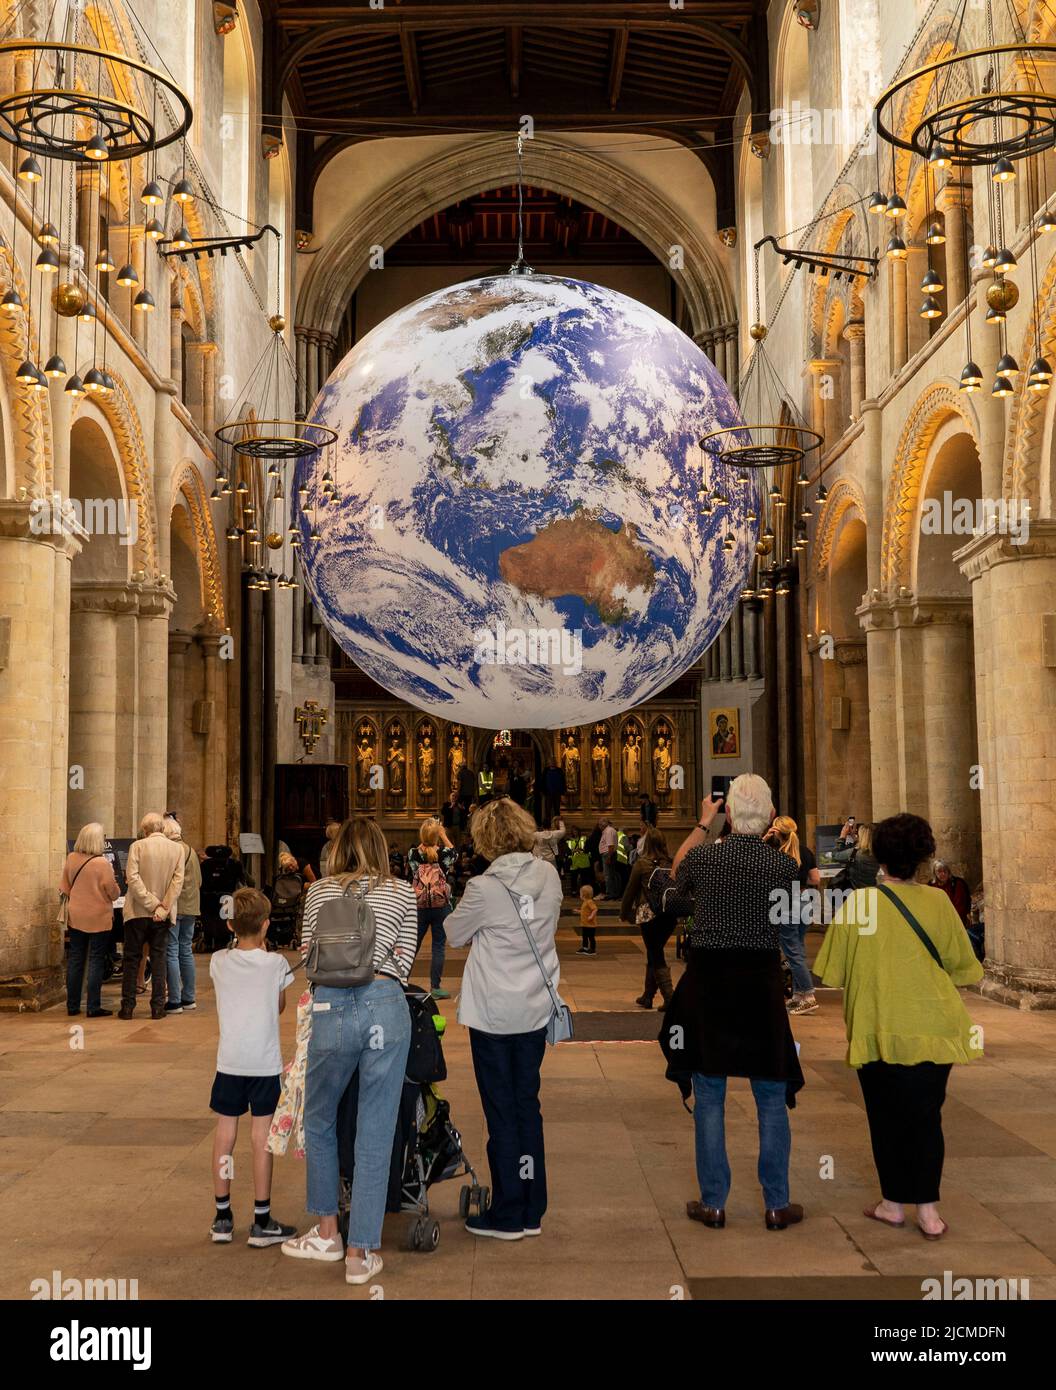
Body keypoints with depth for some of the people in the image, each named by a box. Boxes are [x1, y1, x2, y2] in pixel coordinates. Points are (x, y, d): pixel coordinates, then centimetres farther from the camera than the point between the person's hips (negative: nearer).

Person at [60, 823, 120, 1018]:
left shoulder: (71, 859, -4)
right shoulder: (102, 863, -19)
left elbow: (64, 887, 7)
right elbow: (114, 893, -12)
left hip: (76, 916, 5)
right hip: (99, 918, -5)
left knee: (75, 959, 12)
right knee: (96, 961, 2)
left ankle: (72, 1006, 17)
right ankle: (94, 1007, 2)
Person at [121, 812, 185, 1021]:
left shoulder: (137, 846, -6)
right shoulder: (177, 849, 0)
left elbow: (133, 877, -13)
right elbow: (178, 880, -6)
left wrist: (152, 904, -12)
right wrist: (163, 908, -9)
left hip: (137, 912, -2)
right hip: (163, 916, 2)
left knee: (132, 959, 7)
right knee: (158, 960, 7)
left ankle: (128, 1006, 8)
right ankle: (157, 1007, 6)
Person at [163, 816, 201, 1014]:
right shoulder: (190, 850, 14)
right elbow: (199, 880, 19)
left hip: (175, 908, -8)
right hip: (191, 907, 8)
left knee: (171, 953, -4)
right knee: (186, 951, 15)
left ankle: (175, 1001, -3)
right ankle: (189, 998, 20)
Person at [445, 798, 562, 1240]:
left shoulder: (484, 888, -18)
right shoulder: (549, 876, -2)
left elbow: (454, 935, -3)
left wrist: (460, 915, 16)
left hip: (493, 1014, -5)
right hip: (535, 1008, 5)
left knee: (501, 1111, 5)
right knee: (528, 1104, 14)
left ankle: (507, 1215, 13)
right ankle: (532, 1211, 20)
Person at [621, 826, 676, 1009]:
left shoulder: (641, 864, -8)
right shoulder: (671, 863, 2)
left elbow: (631, 889, -1)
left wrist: (624, 912, 10)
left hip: (648, 913, -5)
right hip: (669, 914, 5)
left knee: (655, 956, 1)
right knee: (655, 954, 17)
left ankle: (669, 997, -11)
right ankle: (647, 996, 25)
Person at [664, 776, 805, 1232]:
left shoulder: (702, 857, -7)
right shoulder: (784, 865, -8)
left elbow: (677, 873, 17)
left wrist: (702, 824, 28)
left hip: (707, 982, 0)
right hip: (761, 984, 0)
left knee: (709, 1099, 10)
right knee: (771, 1100, 11)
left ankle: (713, 1203, 16)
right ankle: (777, 1204, 17)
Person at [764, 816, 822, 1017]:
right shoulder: (806, 852, 4)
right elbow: (816, 881, 6)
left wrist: (764, 839, -8)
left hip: (786, 907, -6)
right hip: (804, 903, 7)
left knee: (793, 953, -2)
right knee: (799, 950, 15)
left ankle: (809, 997, -6)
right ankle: (798, 995, 21)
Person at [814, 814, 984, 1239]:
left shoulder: (857, 901, -8)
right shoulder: (938, 901, -3)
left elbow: (833, 973, -1)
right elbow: (962, 965, 7)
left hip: (879, 1029, -1)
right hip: (933, 1026, 2)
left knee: (886, 1116, 12)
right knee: (926, 1115, 11)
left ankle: (893, 1203, 20)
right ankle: (927, 1209, 9)